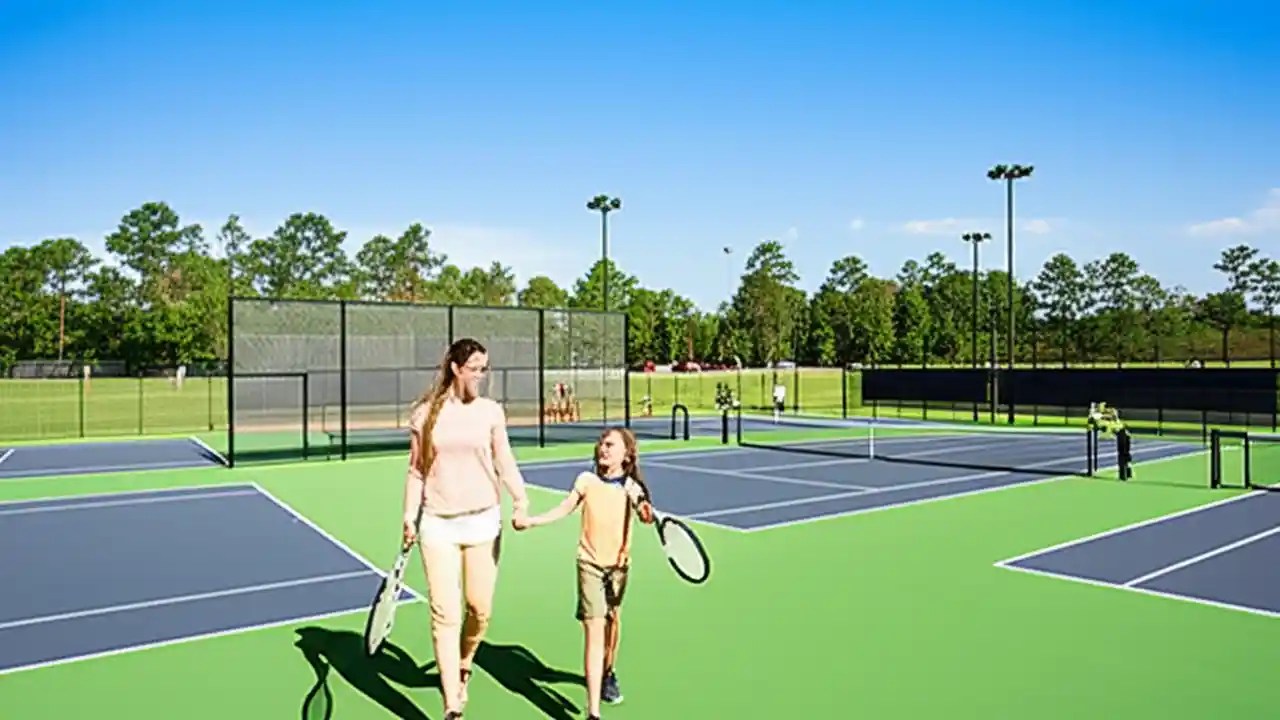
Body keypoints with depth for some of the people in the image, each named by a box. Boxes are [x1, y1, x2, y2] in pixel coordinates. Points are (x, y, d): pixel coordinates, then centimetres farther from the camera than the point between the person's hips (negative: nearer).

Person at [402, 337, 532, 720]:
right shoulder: (424, 414, 1)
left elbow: (505, 462, -1)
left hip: (483, 520, 1)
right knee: (445, 615, -2)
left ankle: (462, 667, 40)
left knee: (480, 608, 8)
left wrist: (521, 501, -16)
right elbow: (416, 470, 6)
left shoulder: (491, 411, 1)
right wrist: (409, 516, 1)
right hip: (438, 524, -1)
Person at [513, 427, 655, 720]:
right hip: (590, 564, -2)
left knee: (613, 621, 20)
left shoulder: (631, 487, -6)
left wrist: (647, 513, -43)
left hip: (618, 564, 2)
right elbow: (563, 510, -2)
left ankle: (608, 673, 49)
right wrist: (530, 521, -14)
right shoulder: (586, 480, -5)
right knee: (594, 632, -10)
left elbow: (645, 514, -20)